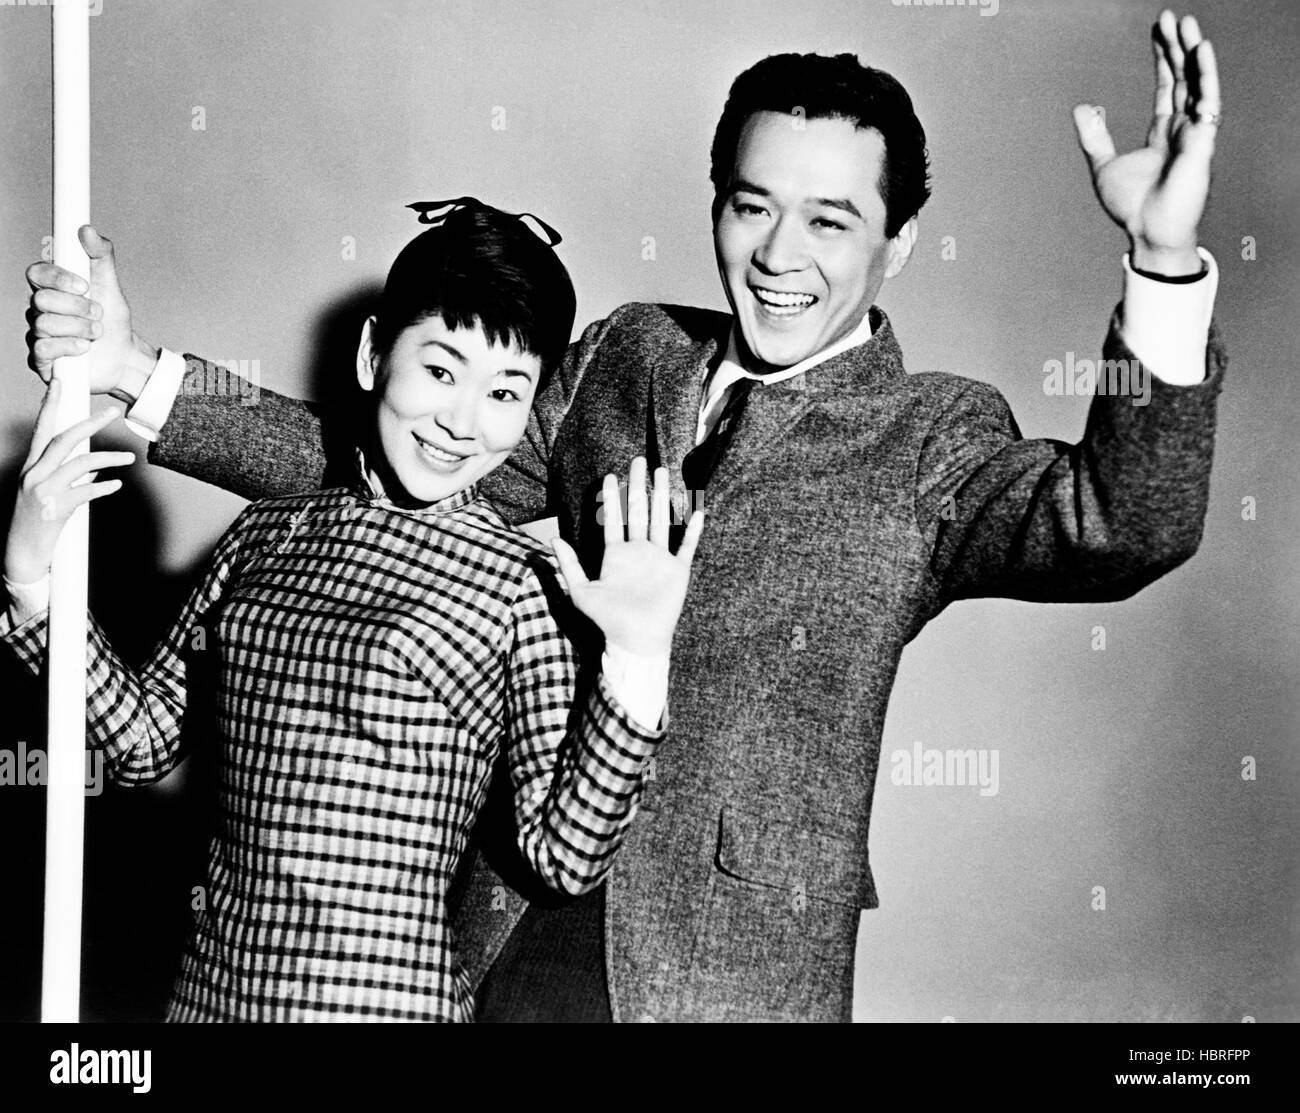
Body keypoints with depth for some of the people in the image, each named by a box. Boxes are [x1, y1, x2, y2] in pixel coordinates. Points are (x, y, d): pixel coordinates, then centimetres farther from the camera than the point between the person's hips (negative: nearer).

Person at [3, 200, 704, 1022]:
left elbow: (566, 857, -12)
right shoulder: (269, 530, 1)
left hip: (386, 996, -4)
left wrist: (636, 660, -23)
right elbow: (145, 742, 6)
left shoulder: (520, 581, -12)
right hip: (212, 984, 4)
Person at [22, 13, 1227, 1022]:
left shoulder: (933, 438, -6)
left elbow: (1126, 524, -23)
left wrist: (1163, 258, -36)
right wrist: (142, 377, 5)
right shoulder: (625, 354, 6)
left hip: (732, 965, -3)